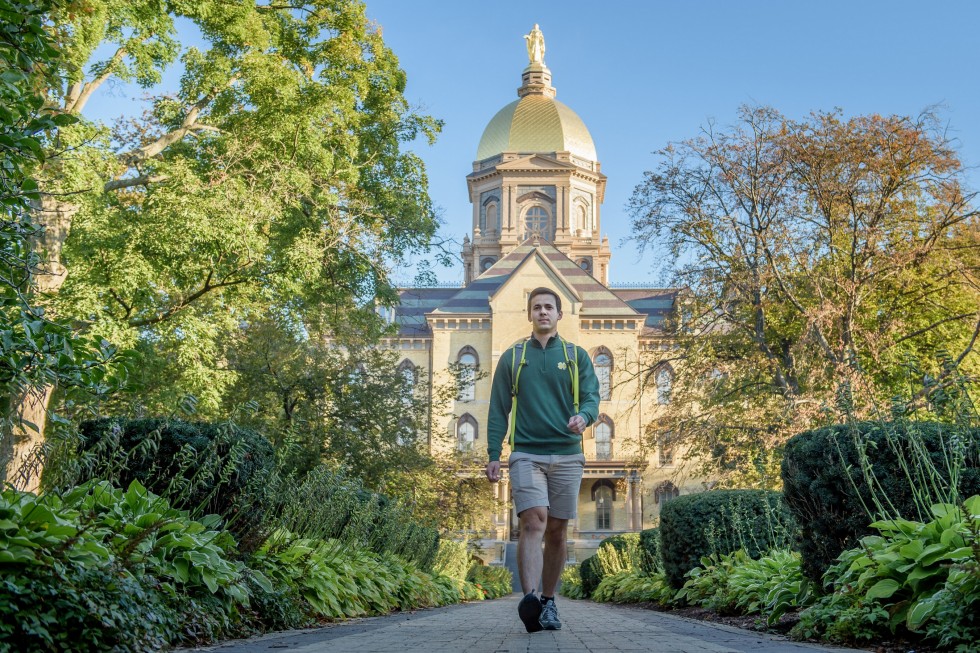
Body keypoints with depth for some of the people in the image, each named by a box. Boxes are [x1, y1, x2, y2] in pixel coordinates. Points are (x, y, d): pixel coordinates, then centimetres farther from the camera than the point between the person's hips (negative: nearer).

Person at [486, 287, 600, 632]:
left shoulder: (577, 356, 12)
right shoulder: (512, 357, 11)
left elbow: (591, 396, 4)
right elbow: (499, 409, 9)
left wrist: (584, 416, -21)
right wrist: (493, 455, 1)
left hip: (567, 455, 2)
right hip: (526, 454, -2)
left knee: (557, 530, 5)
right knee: (534, 521, -19)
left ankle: (548, 603, 16)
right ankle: (529, 599, -29)